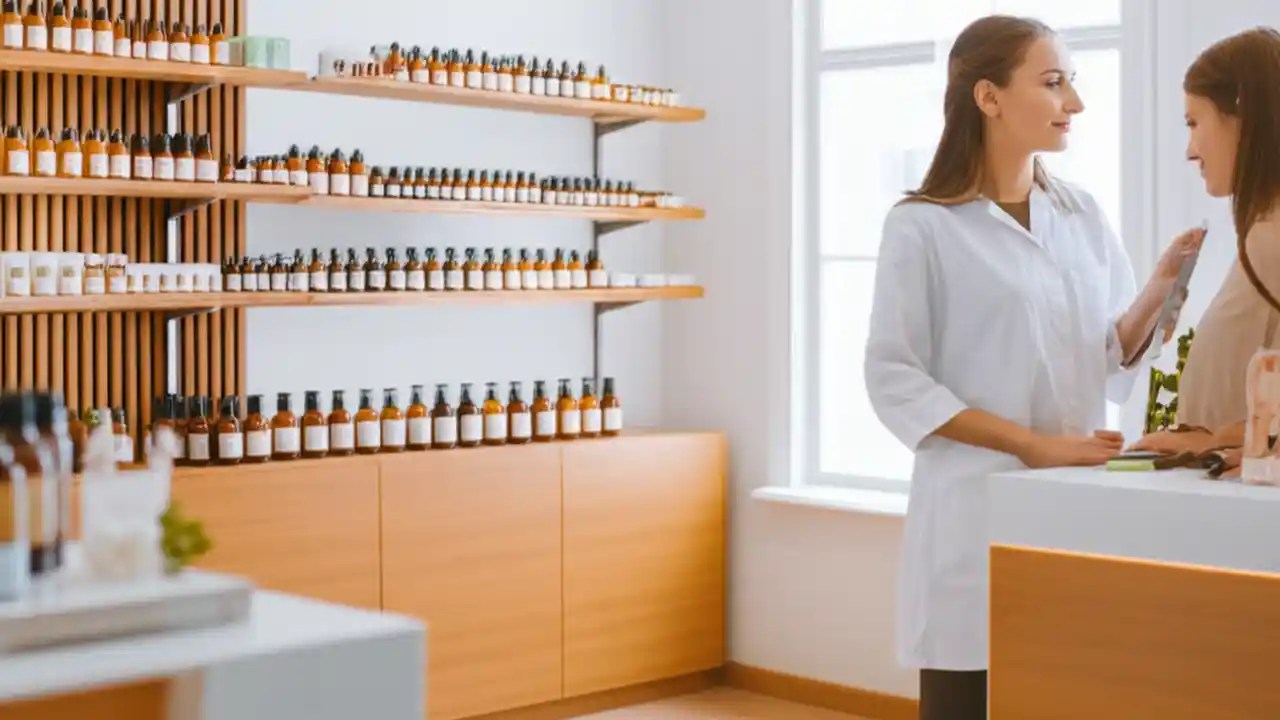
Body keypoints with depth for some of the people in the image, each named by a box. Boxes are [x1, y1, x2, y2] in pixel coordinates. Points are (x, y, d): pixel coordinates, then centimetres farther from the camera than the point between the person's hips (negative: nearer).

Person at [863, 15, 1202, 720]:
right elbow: (894, 380, -10)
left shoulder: (1083, 215, 10)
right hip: (978, 508, -5)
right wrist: (1032, 443, -17)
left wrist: (1160, 289, -6)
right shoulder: (924, 226, -6)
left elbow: (1113, 358, 13)